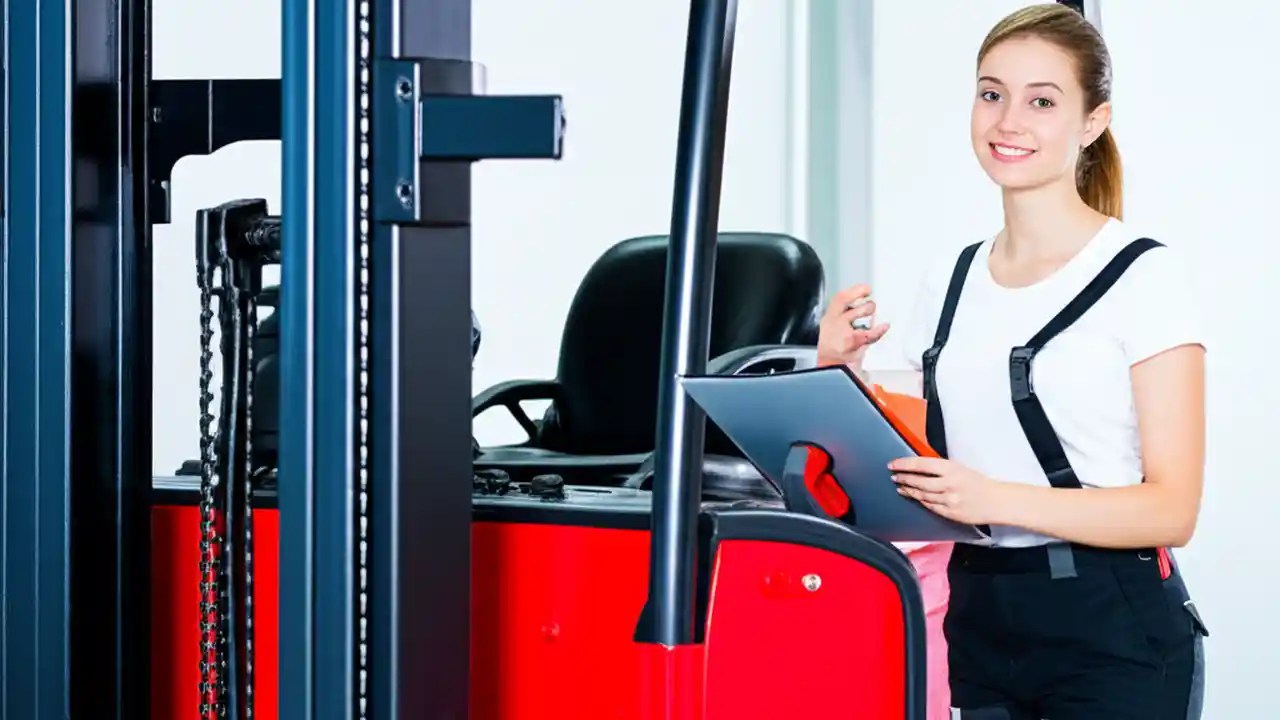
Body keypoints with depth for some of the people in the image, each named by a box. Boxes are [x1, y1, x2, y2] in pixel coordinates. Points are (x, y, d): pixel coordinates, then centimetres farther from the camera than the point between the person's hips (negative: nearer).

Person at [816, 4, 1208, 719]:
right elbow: (912, 470, 12)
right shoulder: (949, 283, 10)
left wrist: (998, 499, -25)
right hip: (980, 625, 5)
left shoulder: (1144, 275, -9)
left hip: (1114, 634, -5)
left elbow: (1171, 509, -14)